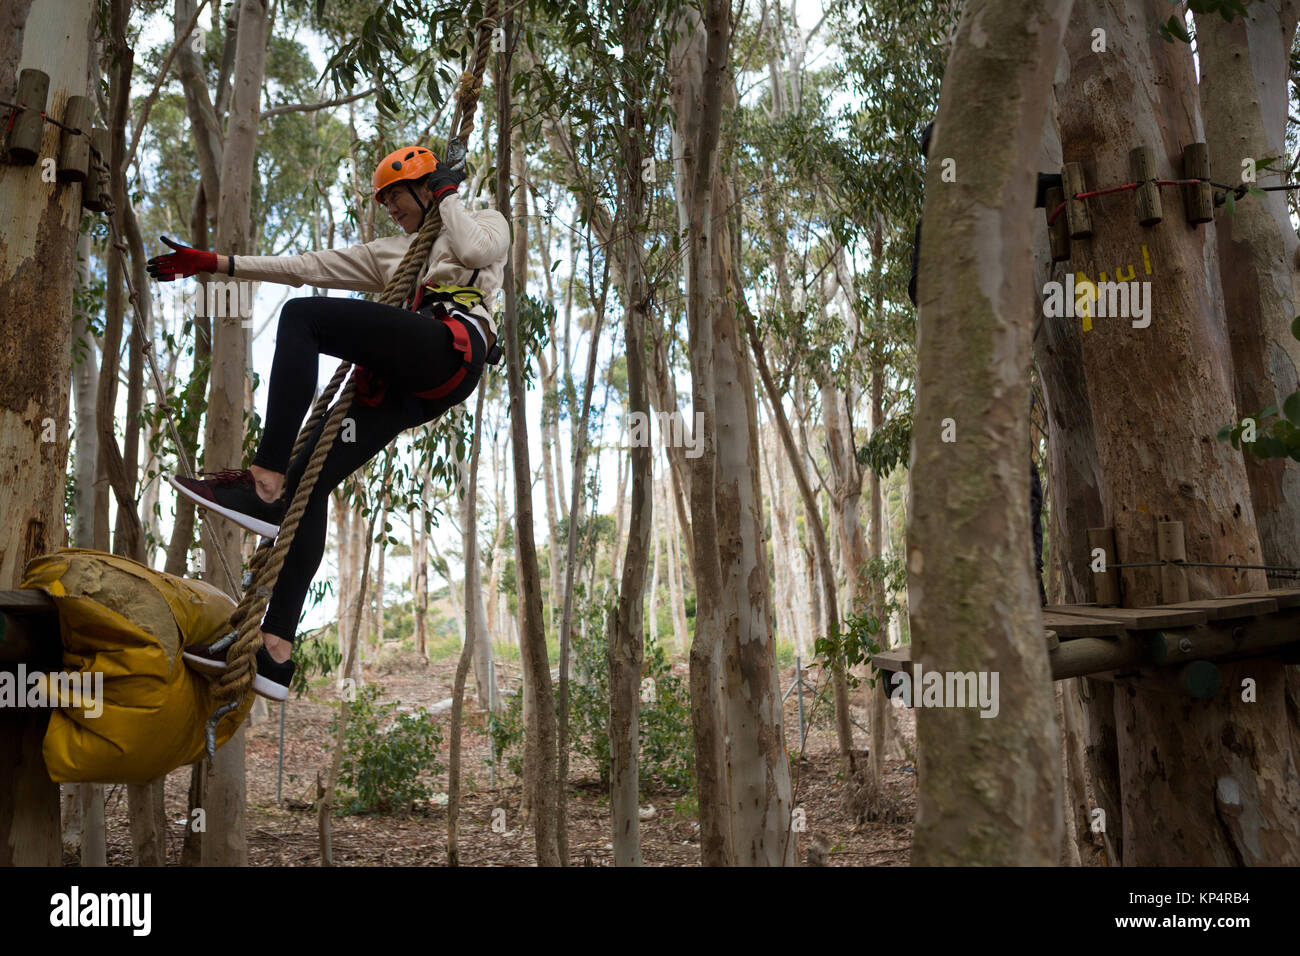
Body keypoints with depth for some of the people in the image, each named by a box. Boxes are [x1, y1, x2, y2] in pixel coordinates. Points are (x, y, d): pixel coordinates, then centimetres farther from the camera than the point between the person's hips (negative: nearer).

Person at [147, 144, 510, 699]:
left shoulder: (485, 220, 23)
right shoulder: (392, 252, 38)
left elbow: (475, 251, -3)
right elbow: (309, 266, 31)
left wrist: (447, 198, 13)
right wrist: (213, 264, 26)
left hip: (453, 346, -7)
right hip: (405, 386, 7)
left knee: (302, 316, -23)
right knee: (309, 481, -6)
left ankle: (263, 484, -28)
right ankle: (275, 650, -9)